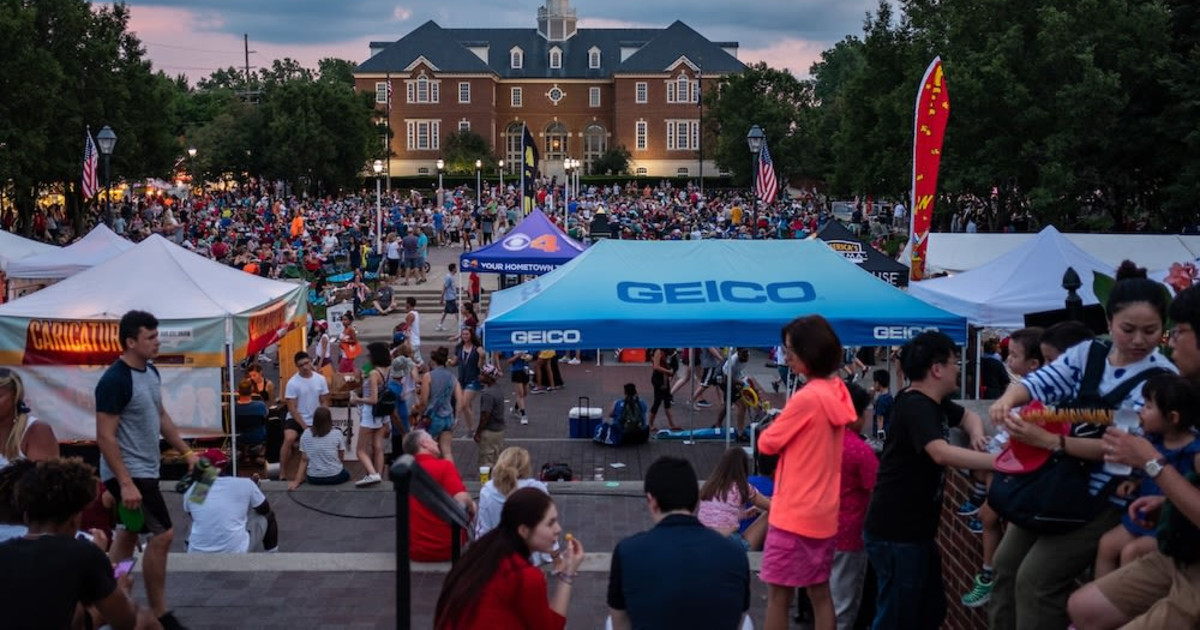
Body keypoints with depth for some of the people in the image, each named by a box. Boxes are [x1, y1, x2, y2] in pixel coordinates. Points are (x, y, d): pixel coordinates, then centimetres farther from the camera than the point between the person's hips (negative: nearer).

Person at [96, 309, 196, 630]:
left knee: (129, 534, 17)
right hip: (129, 473, -9)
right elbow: (105, 437, -23)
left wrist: (187, 452, 13)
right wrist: (126, 483, -26)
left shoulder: (151, 372, 5)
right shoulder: (115, 380, -22)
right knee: (163, 534, -8)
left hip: (146, 470, 9)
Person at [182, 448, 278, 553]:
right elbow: (265, 510, 16)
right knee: (268, 516, 23)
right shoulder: (245, 484, -2)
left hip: (197, 558, 3)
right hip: (235, 555, -3)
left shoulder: (191, 490, 5)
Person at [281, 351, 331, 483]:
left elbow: (324, 403, 6)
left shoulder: (321, 380, 0)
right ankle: (282, 475, -23)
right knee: (289, 439, -30)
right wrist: (304, 427, -18)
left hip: (315, 421, 4)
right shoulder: (292, 383, -11)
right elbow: (292, 408, -12)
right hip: (296, 419, -4)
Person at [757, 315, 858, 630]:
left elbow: (767, 443, -11)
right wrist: (787, 427, 2)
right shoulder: (837, 392, 4)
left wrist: (773, 428, 7)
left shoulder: (806, 398, -21)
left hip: (793, 513, -8)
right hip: (823, 512, 8)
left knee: (778, 594, 3)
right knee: (820, 592, 14)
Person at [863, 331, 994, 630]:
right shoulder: (915, 406, -21)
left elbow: (969, 416, 26)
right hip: (895, 533, -10)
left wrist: (977, 436, 2)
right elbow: (941, 453, -36)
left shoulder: (934, 403, 10)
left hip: (915, 530, 10)